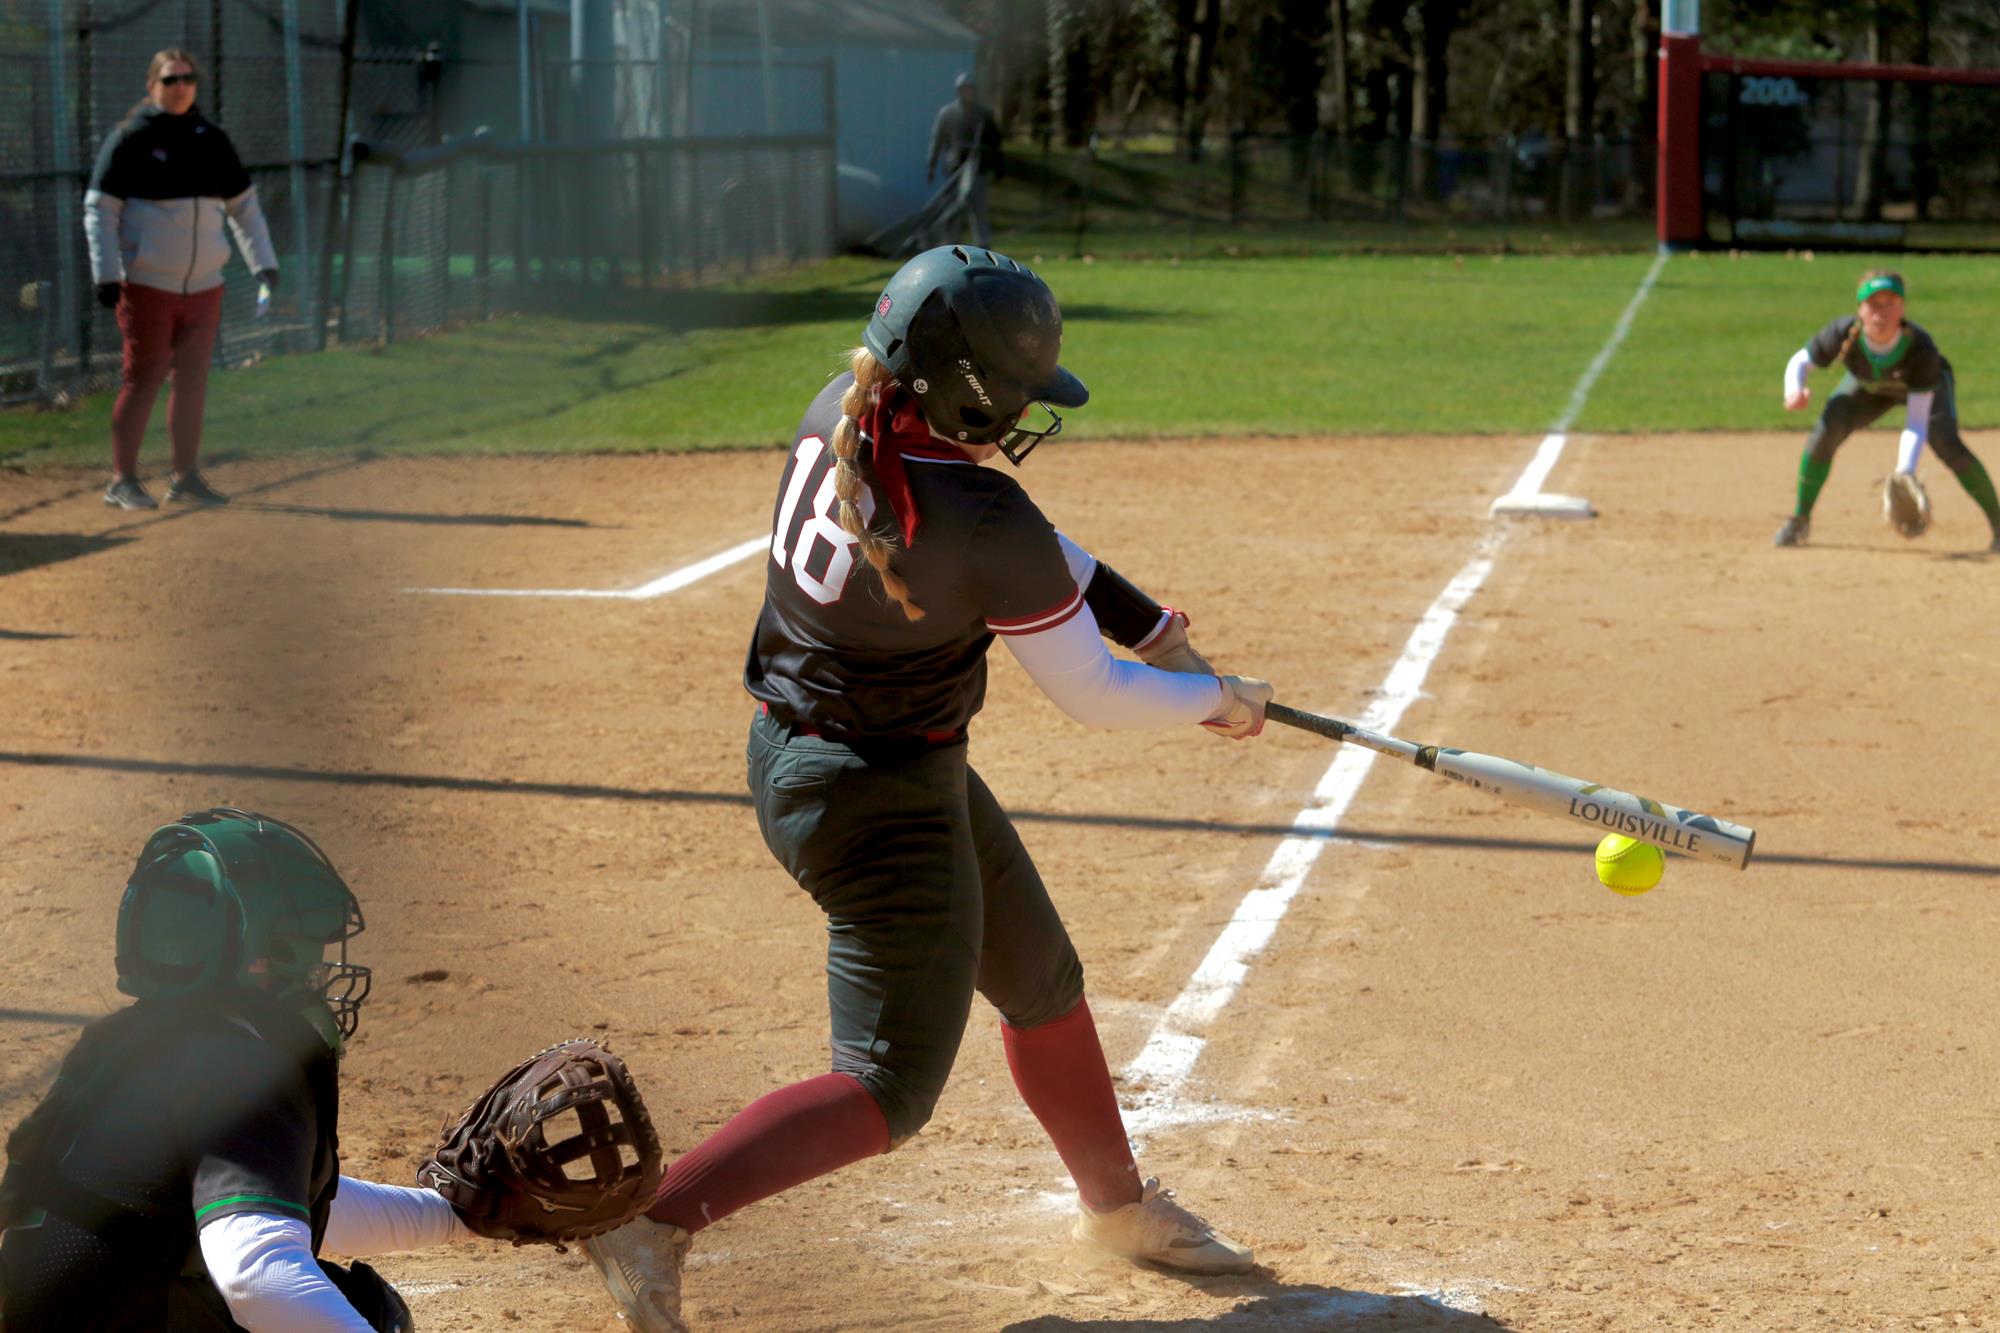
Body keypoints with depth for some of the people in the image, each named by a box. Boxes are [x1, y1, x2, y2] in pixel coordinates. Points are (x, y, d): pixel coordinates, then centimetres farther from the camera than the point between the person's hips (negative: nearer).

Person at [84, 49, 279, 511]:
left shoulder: (212, 139, 9)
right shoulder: (129, 139, -5)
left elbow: (244, 204, 17)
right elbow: (99, 209, -7)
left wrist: (263, 262, 8)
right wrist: (106, 275, -14)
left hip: (204, 284, 5)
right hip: (147, 284, -5)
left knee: (193, 379, 7)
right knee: (143, 378, -4)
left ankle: (186, 477, 15)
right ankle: (122, 480, 3)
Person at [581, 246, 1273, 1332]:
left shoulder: (840, 417, -6)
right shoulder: (985, 525, -28)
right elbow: (1093, 697, -14)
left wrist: (1148, 624, 7)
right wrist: (1217, 701, 4)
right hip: (884, 802, -10)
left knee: (1042, 983, 26)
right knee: (890, 1092, -4)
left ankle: (1115, 1203, 46)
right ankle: (654, 1223, -13)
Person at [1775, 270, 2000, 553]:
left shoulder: (1921, 348, -41)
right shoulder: (1843, 334, -36)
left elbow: (1917, 423, -39)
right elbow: (1800, 361, -18)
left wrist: (1905, 473, -53)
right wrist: (1794, 391, -42)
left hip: (1926, 387, -2)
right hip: (1868, 387, 2)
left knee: (1947, 444, -26)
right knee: (1824, 432, -19)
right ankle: (1800, 520, 1)